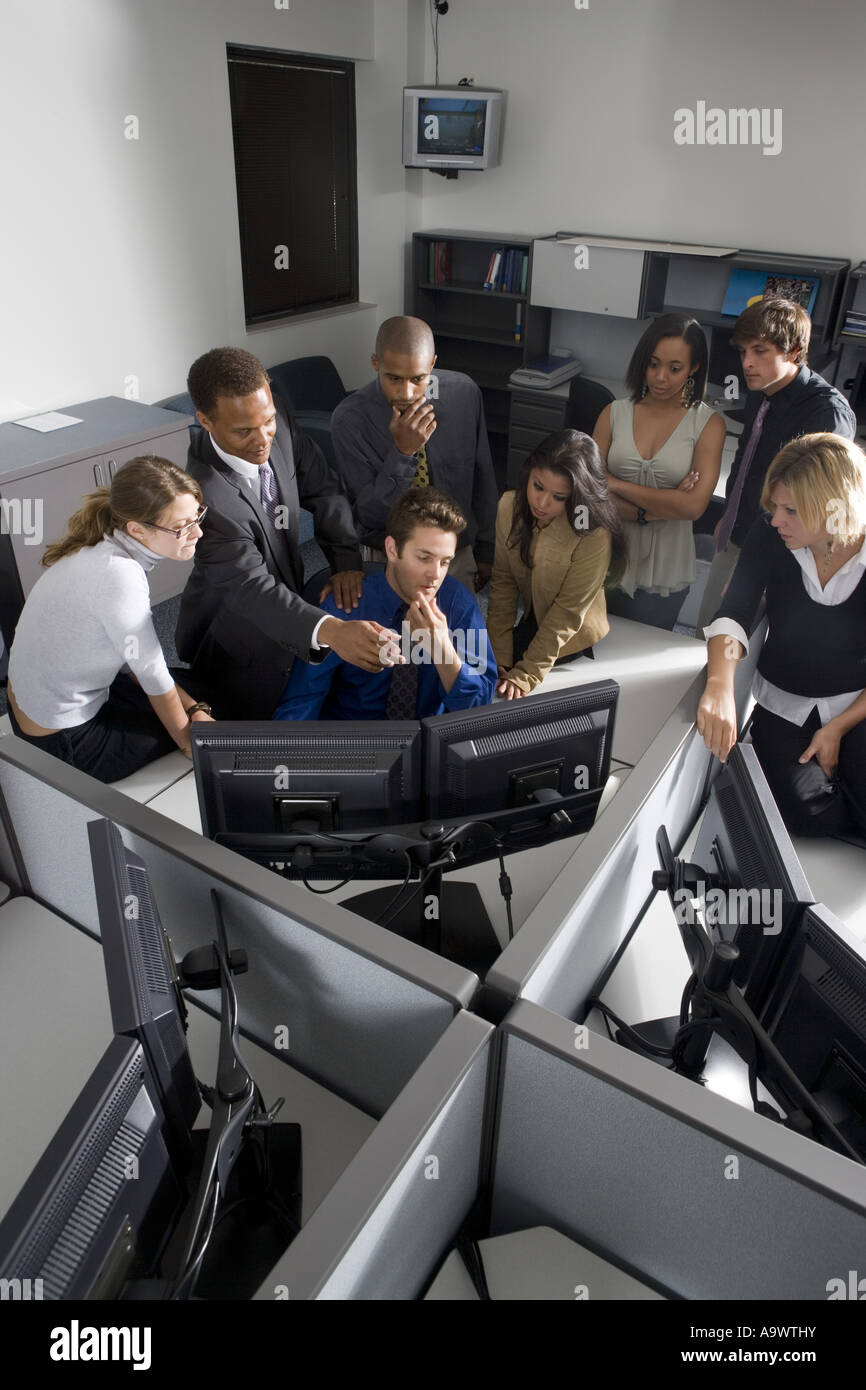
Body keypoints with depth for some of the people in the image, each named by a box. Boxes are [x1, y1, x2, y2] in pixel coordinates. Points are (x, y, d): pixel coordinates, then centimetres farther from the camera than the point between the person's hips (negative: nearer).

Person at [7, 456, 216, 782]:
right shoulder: (119, 574, -32)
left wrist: (192, 707, -2)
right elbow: (152, 675, -21)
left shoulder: (101, 548, -5)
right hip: (65, 743, -8)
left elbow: (135, 658, 1)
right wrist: (187, 741, -7)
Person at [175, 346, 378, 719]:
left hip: (286, 601, 6)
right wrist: (331, 631, -58)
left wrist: (347, 559, -15)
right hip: (238, 642, -6)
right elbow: (253, 591, -41)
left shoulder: (277, 424, -13)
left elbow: (323, 490, -1)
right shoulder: (207, 496, -35)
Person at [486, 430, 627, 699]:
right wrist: (498, 660, -13)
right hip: (527, 623, 5)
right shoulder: (510, 507, -13)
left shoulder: (594, 536, -29)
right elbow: (503, 582, -9)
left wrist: (525, 676, -26)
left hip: (570, 645, -4)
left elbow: (567, 613, -24)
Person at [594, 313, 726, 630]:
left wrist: (616, 484, -14)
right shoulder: (615, 414, -1)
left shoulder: (708, 424, -6)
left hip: (663, 570, -1)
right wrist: (660, 508, -16)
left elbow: (694, 505, -17)